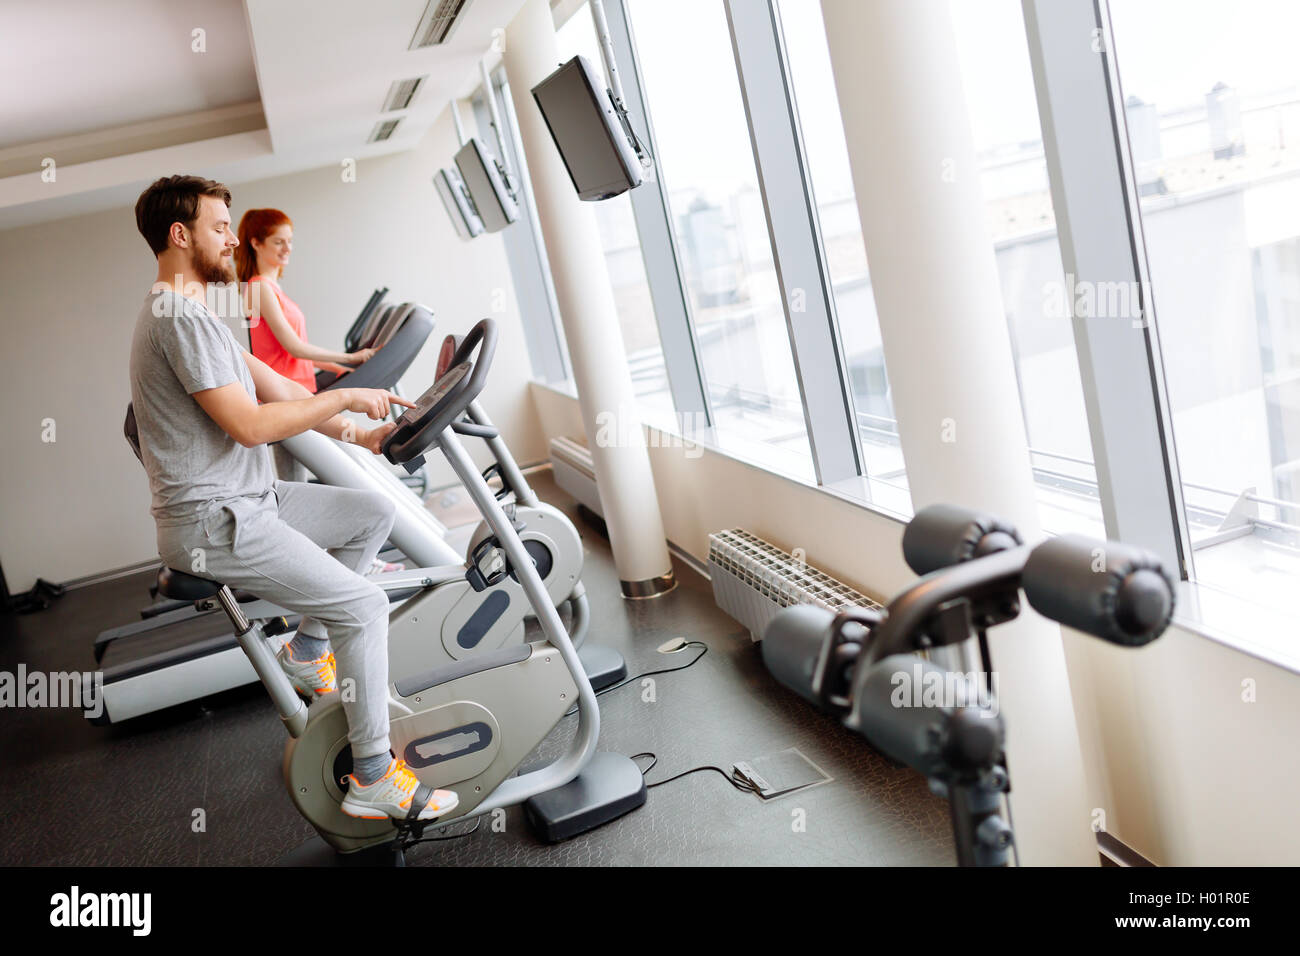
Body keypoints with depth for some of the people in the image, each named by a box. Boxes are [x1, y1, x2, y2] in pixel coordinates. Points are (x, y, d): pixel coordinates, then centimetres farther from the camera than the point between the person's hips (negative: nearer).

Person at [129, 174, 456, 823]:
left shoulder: (193, 312, 16)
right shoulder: (179, 317, -18)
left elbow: (279, 391, 15)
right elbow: (251, 424, -24)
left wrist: (357, 435, 7)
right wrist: (345, 397, -14)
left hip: (246, 501, 10)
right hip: (210, 523, -10)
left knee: (374, 513, 11)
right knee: (364, 605, -16)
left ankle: (309, 649, 18)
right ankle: (372, 778, -6)